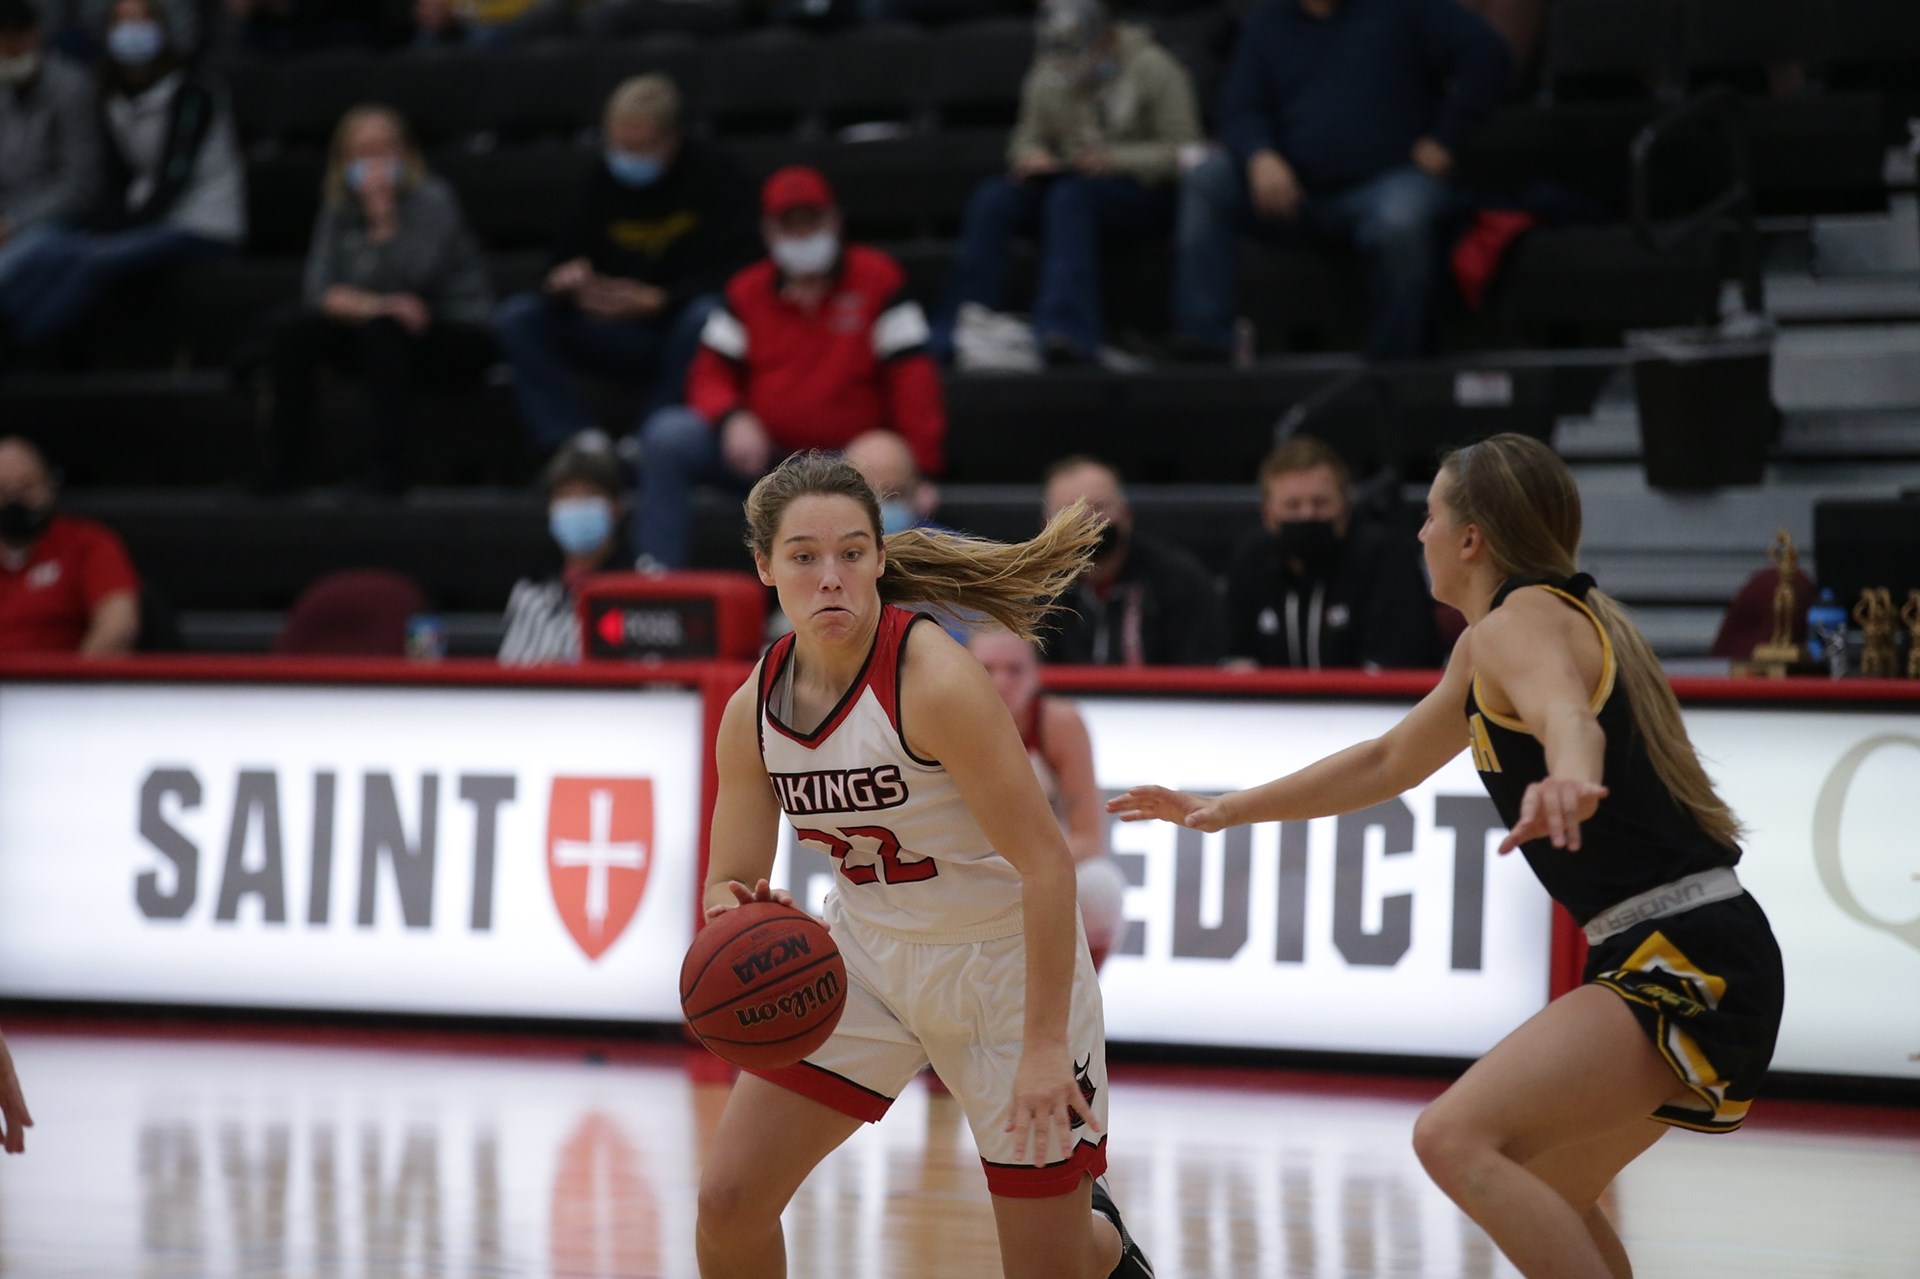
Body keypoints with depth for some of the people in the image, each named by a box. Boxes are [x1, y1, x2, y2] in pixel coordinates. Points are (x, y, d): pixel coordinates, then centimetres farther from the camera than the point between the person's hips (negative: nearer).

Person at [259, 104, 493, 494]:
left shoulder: (433, 200, -10)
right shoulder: (338, 212, 5)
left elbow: (408, 279, -22)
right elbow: (321, 292, -8)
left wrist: (385, 217, -24)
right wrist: (379, 306, -23)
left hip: (456, 338, -5)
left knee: (381, 331, -36)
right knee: (294, 330, -18)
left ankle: (388, 473, -36)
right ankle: (282, 471, -16)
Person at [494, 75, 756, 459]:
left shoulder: (713, 176, -8)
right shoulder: (604, 181, 6)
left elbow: (732, 276, -15)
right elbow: (566, 261, 10)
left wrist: (658, 301, -30)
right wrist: (565, 281, -17)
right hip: (620, 335, 5)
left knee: (706, 315, -40)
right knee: (516, 317, -14)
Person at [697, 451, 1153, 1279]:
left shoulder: (933, 679, -27)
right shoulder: (753, 711, -8)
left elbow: (1045, 861, -26)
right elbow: (733, 877, 0)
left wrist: (1044, 1046, -28)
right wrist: (731, 912, -26)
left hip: (1004, 963, -5)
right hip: (869, 953, 5)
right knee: (729, 1201, -7)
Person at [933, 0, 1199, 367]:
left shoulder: (1152, 68, -6)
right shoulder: (1047, 78, 8)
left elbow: (1182, 152, -9)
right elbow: (1027, 139, 18)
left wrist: (1115, 160, -22)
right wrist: (1031, 156, -8)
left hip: (1145, 193, -5)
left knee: (1070, 195, -37)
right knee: (992, 198, -23)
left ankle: (1065, 330, -47)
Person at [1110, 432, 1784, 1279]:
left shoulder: (1519, 623, -11)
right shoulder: (1485, 648, 20)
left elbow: (1563, 708, -36)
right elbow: (1388, 763, 34)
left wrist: (1568, 778, -58)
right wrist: (1225, 811, 37)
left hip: (1683, 963, -11)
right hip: (1690, 962, 11)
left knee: (1457, 1138, -24)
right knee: (1543, 1196, 25)